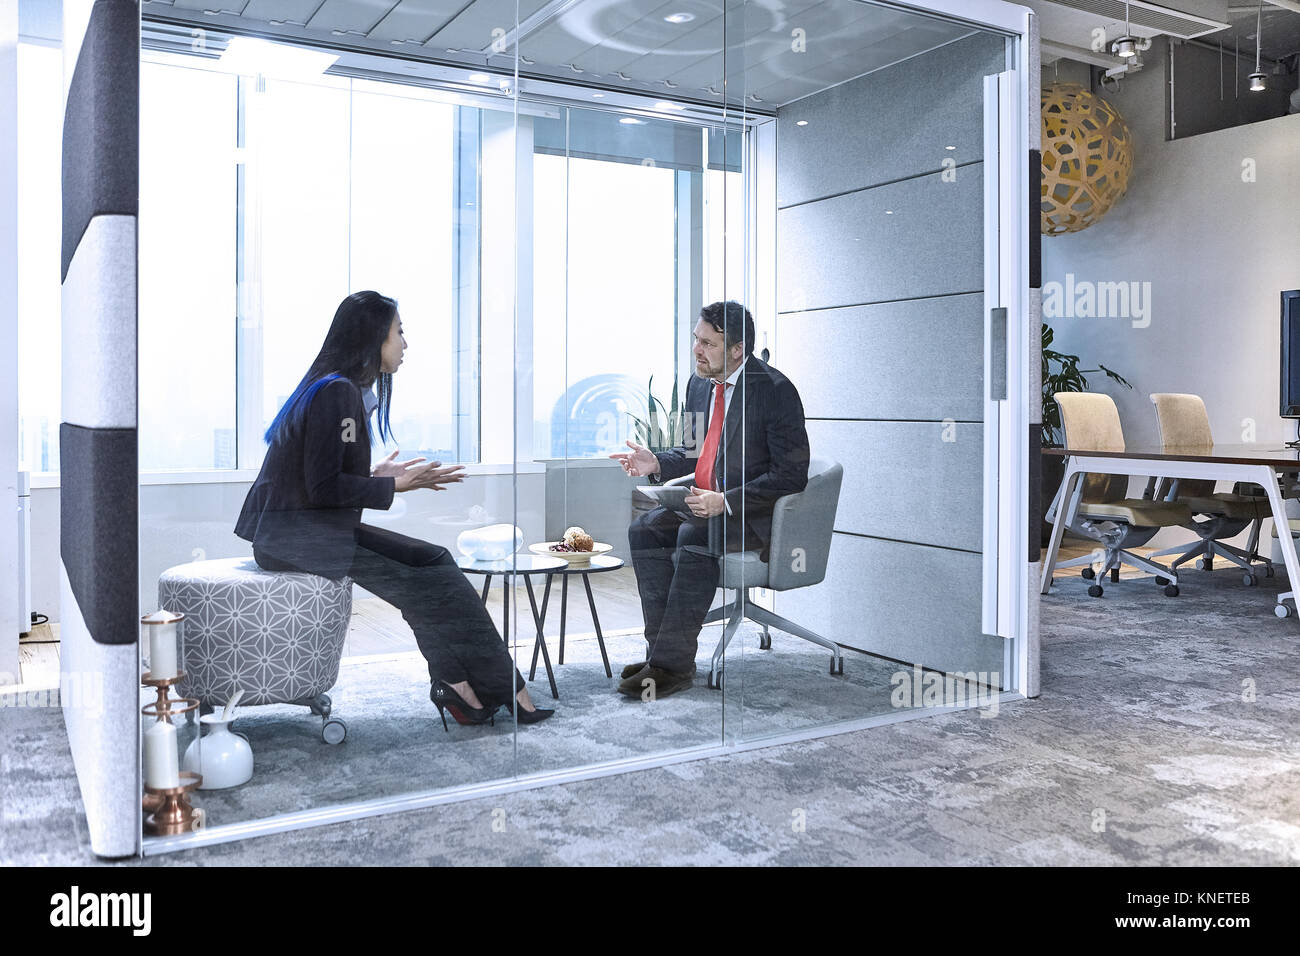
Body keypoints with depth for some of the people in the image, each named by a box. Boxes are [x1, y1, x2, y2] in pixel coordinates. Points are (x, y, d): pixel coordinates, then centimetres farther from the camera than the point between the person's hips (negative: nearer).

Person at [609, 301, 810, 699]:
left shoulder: (776, 391, -16)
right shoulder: (699, 384, 8)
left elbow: (791, 476, -18)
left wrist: (726, 501, -25)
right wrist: (657, 463, 0)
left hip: (757, 513, -8)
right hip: (708, 501, 8)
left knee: (694, 536, -31)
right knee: (645, 529, -12)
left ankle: (673, 664, -24)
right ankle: (661, 649, -10)